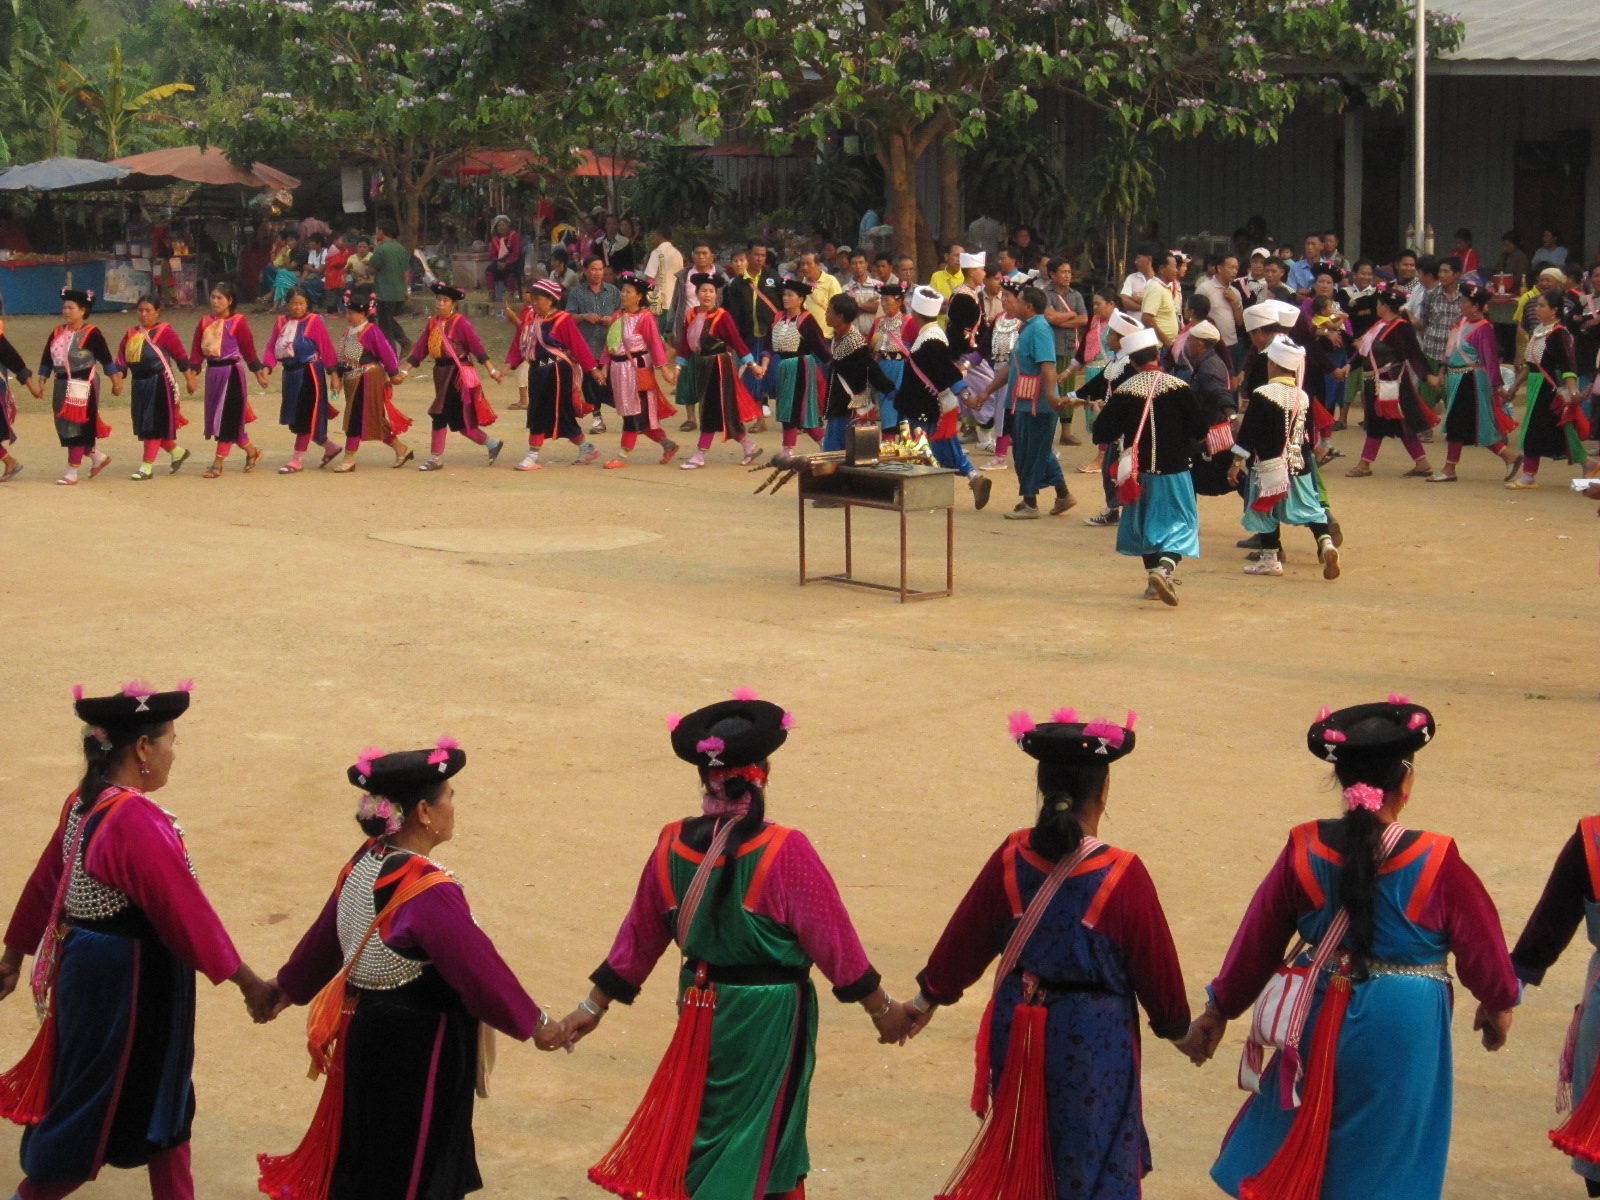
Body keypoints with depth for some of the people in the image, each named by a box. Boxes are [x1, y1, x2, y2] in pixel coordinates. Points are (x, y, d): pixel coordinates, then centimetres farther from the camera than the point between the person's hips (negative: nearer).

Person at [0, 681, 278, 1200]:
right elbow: (184, 908, -24)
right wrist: (249, 983, -18)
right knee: (97, 1103, 7)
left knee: (163, 1096, 18)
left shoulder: (84, 805, 3)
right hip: (126, 980, -9)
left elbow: (44, 882, 13)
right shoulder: (135, 820, -25)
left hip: (90, 967, 9)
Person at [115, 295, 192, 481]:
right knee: (143, 425, 12)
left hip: (160, 383, -7)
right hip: (139, 383, 7)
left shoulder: (165, 332, -6)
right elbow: (122, 358, 10)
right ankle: (177, 452, 29)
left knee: (154, 424, -5)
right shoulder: (131, 333, 12)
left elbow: (181, 356, -3)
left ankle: (147, 466, -1)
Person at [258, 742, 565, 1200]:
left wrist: (287, 988, 30)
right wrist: (535, 1023, -10)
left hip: (366, 1035, 8)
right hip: (418, 1050, -8)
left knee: (366, 1159, 22)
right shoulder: (429, 891, -26)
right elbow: (478, 967, -22)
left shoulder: (363, 866, 0)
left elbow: (324, 936, 14)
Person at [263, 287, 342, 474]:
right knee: (294, 418, 13)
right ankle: (330, 446, 30)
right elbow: (272, 347, 3)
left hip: (310, 373, -7)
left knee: (305, 416, -3)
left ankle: (298, 459, 5)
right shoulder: (281, 323, 8)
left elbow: (327, 348, -6)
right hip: (290, 373, 7)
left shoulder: (314, 322, -7)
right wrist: (267, 367, -13)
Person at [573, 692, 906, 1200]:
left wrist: (594, 1005, 16)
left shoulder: (673, 847, -7)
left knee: (705, 1128, 23)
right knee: (753, 1143, 8)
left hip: (701, 1010, 5)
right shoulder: (784, 852, -21)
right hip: (767, 1018, -5)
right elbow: (833, 940, -13)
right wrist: (883, 1008, -1)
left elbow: (639, 935, 3)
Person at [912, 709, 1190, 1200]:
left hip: (1019, 1032, 4)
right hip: (1094, 1042, -4)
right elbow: (1155, 966, -6)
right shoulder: (1123, 876, -16)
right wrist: (1177, 1026, 12)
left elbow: (964, 938, 4)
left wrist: (929, 997, 20)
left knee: (1024, 1158, 19)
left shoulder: (1011, 859, -7)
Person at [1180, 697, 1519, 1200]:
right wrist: (1498, 1003, 19)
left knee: (1298, 1148, 20)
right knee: (1384, 1158, 11)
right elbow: (1479, 940, -2)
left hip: (1322, 1022, 2)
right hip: (1403, 1031, -2)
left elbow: (1257, 938, 1)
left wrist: (1218, 1011, 14)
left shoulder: (1304, 852, -8)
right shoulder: (1436, 862, -15)